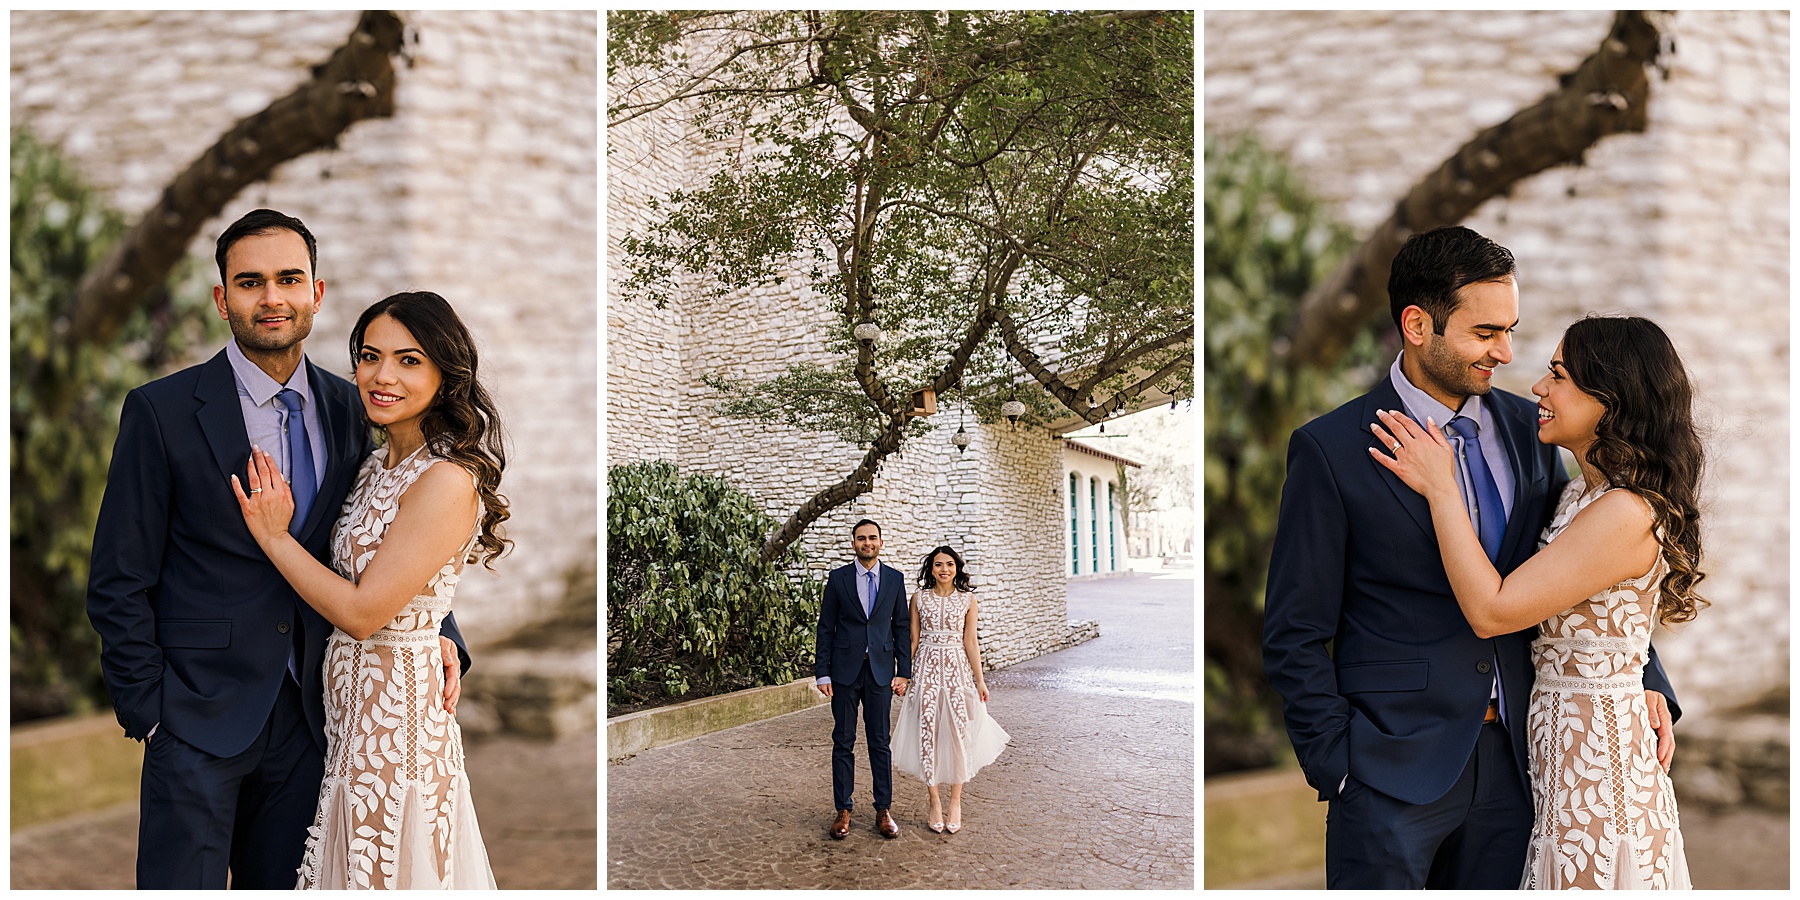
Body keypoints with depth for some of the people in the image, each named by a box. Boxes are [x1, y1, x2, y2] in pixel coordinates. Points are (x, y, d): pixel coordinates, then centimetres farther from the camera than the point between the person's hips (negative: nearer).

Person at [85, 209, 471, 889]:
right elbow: (119, 584, -5)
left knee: (284, 885, 15)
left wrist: (435, 631, -5)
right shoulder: (161, 412, -8)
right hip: (199, 717, -4)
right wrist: (149, 713, -8)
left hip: (307, 717, 4)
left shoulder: (349, 409, 3)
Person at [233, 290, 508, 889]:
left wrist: (273, 534, -11)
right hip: (350, 717, 8)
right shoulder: (378, 465, 8)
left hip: (397, 718, -8)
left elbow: (362, 611, -20)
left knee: (389, 874, 6)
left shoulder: (447, 481, -20)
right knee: (352, 866, 19)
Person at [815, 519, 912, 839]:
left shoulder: (894, 579, 5)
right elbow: (825, 628, 2)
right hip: (845, 670, -1)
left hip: (880, 670, 1)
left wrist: (903, 671, 1)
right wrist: (822, 673, -3)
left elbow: (901, 627, 7)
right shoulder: (838, 578, 1)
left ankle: (883, 811, 13)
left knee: (880, 743, 5)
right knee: (843, 742, 4)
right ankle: (843, 810, 13)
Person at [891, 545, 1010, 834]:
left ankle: (956, 802, 7)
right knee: (927, 732, -2)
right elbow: (913, 640, 7)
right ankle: (935, 802, 8)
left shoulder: (967, 600, 4)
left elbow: (970, 642, 4)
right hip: (926, 669, 0)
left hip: (957, 669, 0)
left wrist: (980, 680, 0)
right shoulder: (919, 598, 5)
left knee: (958, 734, -3)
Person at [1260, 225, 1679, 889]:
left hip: (1512, 759, 4)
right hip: (1394, 773, -4)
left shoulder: (1527, 428, 5)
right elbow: (1295, 636, -7)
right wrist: (1337, 768, -10)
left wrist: (1642, 678, 1)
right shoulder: (1330, 449, -10)